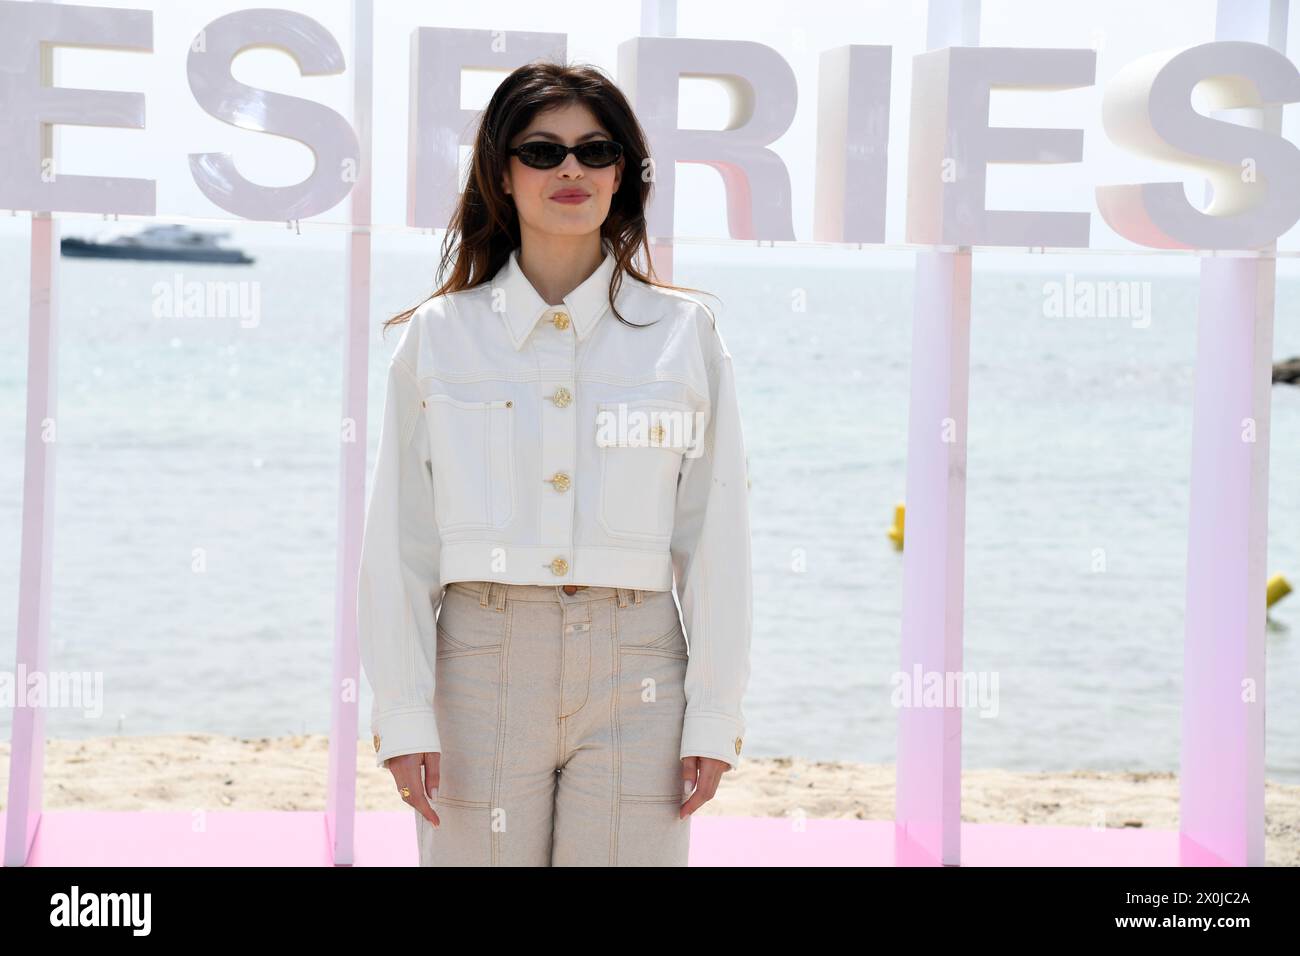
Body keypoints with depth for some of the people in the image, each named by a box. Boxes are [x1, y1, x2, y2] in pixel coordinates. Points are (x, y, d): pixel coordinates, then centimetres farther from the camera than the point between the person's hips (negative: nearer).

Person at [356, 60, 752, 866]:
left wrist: (715, 715, 0)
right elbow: (398, 543, 4)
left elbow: (716, 538, 5)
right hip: (482, 668, 0)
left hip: (634, 677, 0)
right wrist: (403, 713, -2)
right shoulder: (438, 337, 5)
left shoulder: (685, 333, 6)